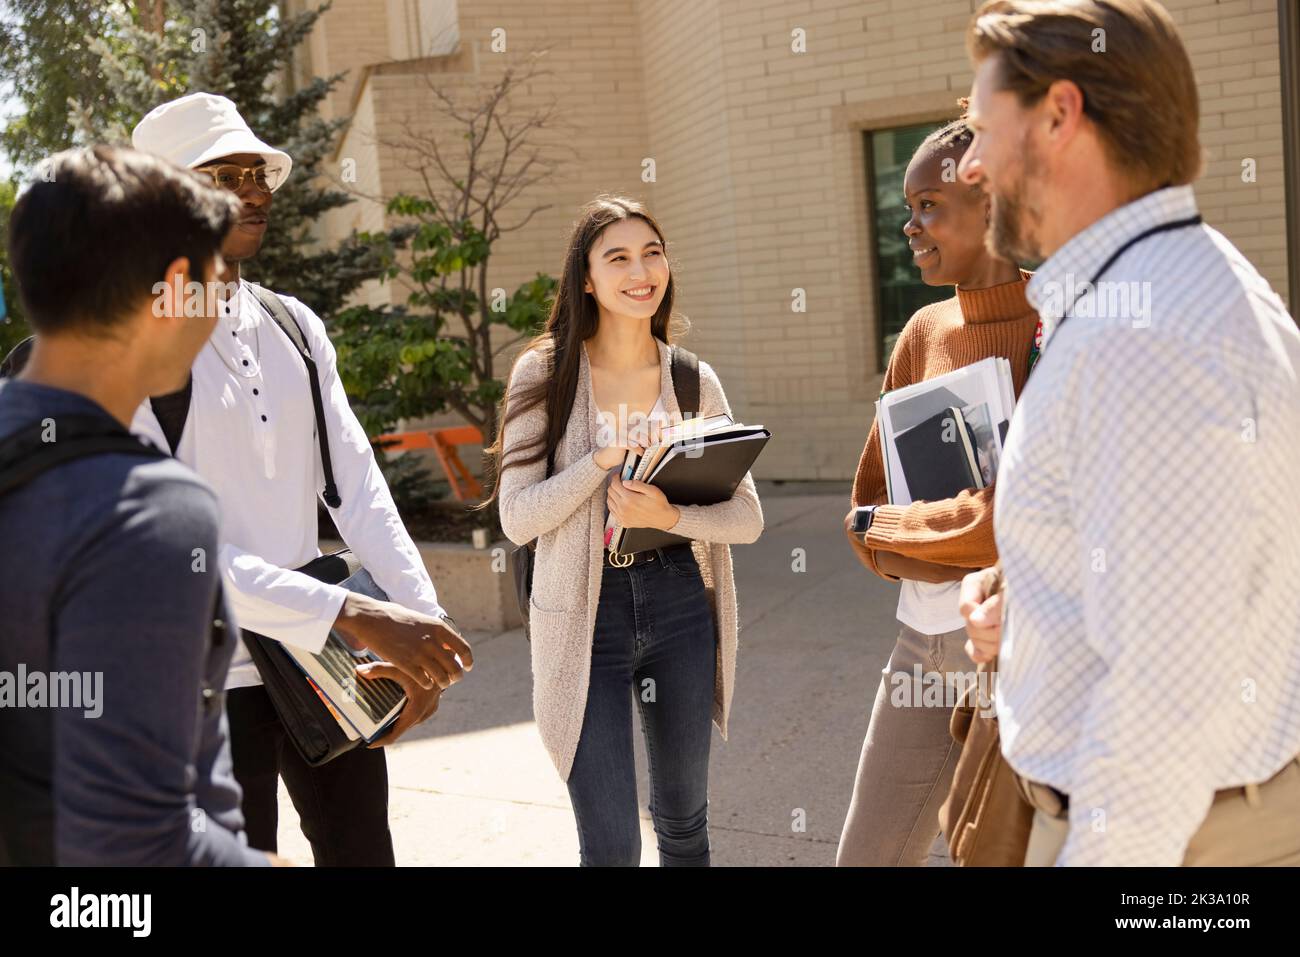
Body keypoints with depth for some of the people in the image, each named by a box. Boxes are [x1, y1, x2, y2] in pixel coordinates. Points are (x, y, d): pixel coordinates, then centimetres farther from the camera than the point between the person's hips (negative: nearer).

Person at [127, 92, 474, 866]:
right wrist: (352, 613, -28)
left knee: (360, 848, 15)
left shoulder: (296, 327, 7)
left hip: (324, 657, 6)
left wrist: (425, 623, -9)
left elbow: (356, 483, 2)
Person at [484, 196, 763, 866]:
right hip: (586, 615, -3)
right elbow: (517, 518, -10)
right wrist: (604, 457, -23)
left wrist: (671, 517, -19)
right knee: (611, 846, -3)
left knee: (684, 825, 18)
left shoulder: (696, 382, 3)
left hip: (679, 606, 3)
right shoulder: (545, 373, -4)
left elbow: (748, 517, 0)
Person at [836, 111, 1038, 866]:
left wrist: (884, 526, -4)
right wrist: (967, 550, -10)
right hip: (926, 638, 6)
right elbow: (871, 503, 9)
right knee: (869, 855, 12)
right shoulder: (925, 335, 7)